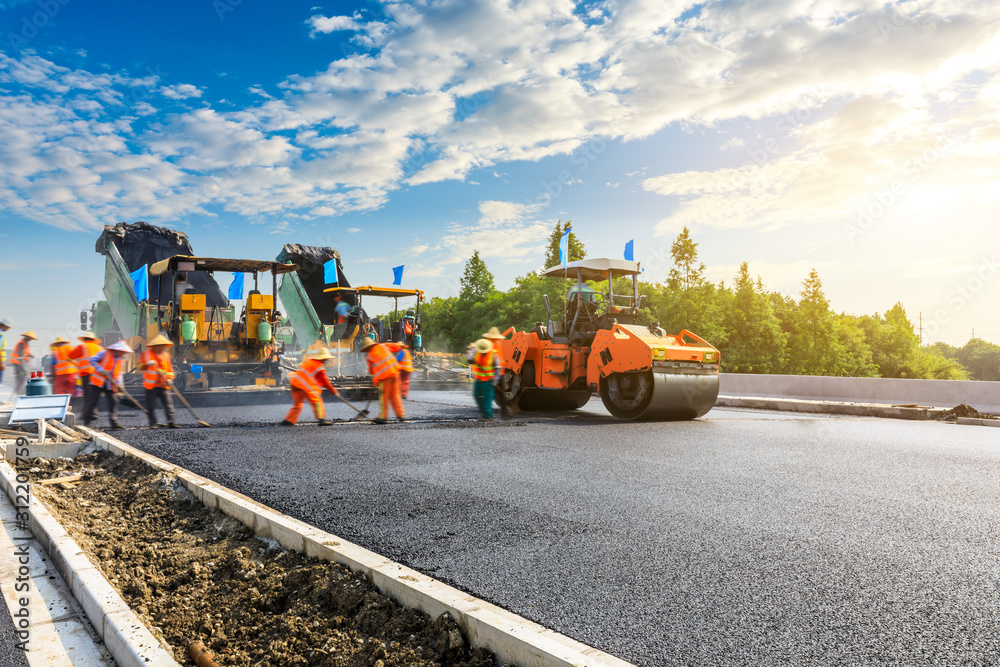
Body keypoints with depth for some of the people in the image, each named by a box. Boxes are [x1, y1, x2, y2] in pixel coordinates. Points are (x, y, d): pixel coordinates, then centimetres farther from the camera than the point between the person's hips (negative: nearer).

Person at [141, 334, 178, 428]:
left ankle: (171, 421, -7)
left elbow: (170, 369, 17)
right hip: (151, 385, -3)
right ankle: (153, 422, 9)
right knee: (151, 405, 0)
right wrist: (147, 364, -22)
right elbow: (139, 366, -2)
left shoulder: (166, 355, 14)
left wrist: (169, 378, 0)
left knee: (168, 403, -6)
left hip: (163, 385, 3)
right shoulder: (146, 353, 3)